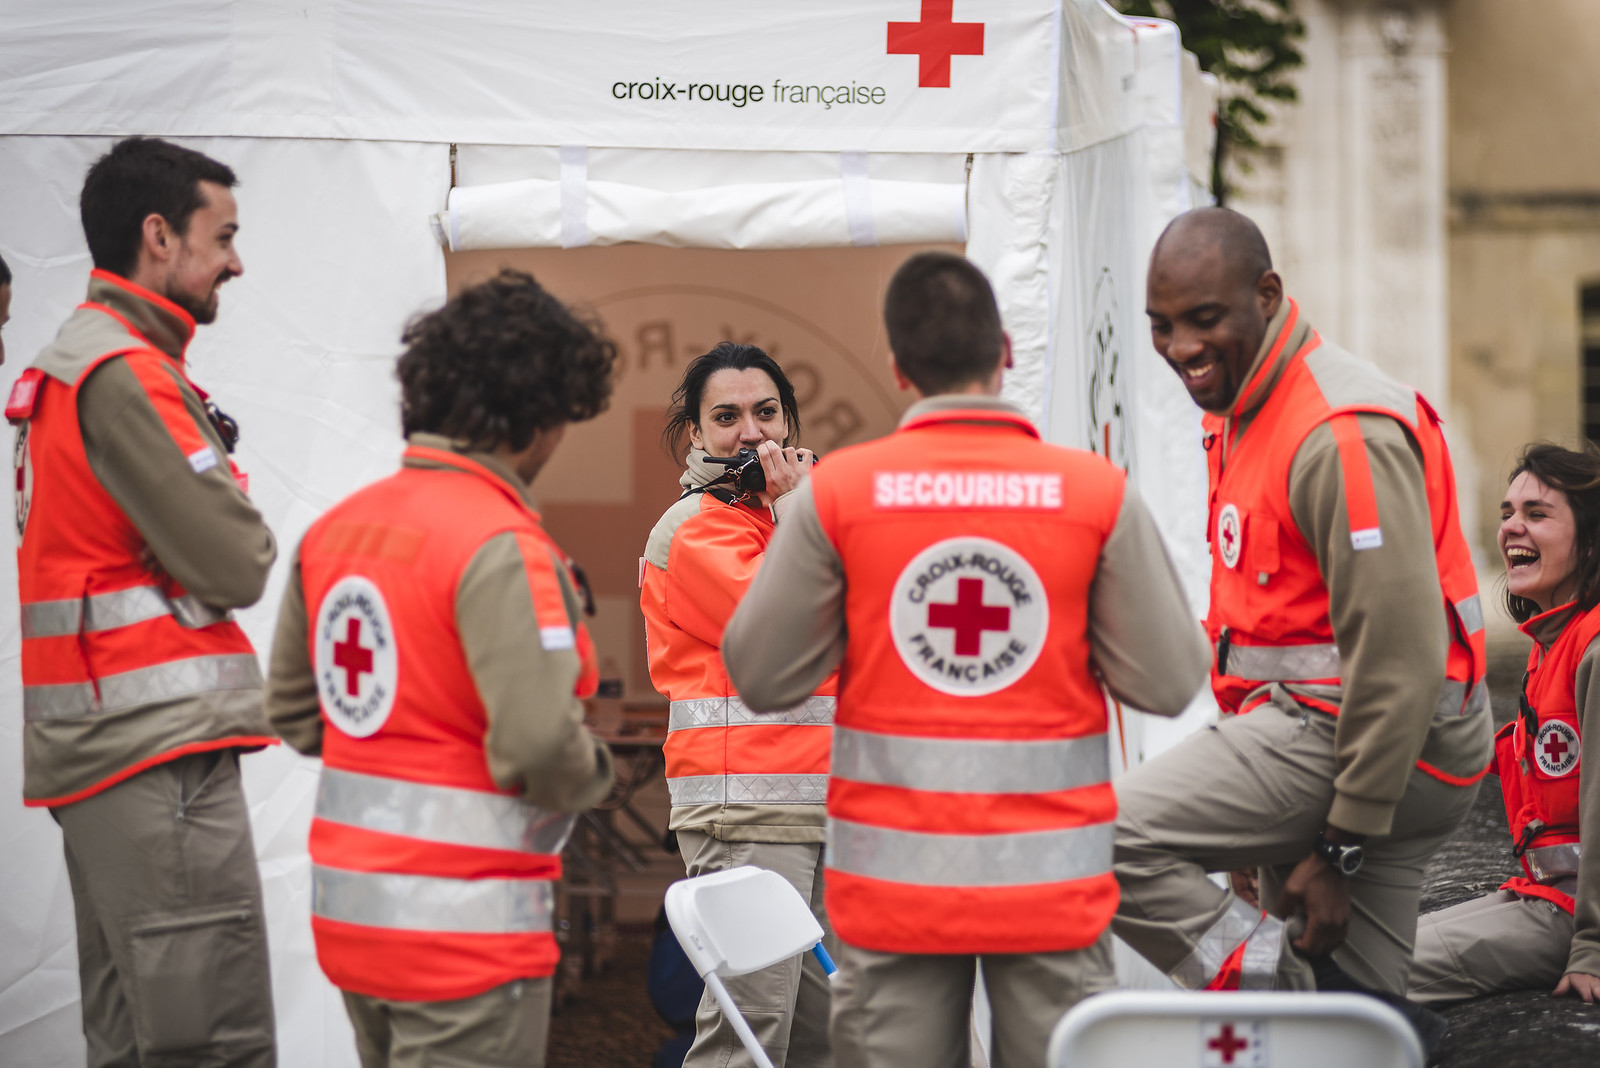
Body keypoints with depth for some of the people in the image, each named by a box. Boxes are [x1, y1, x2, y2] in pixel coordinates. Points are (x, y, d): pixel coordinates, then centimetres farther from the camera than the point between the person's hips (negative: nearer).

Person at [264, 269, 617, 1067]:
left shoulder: (334, 529, 7)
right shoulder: (502, 548, -18)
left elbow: (293, 712, 15)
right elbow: (541, 746, -24)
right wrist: (593, 773, -4)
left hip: (348, 911, 8)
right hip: (465, 929, -8)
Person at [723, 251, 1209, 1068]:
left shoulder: (838, 490, -4)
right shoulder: (1099, 494, -4)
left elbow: (759, 676, 0)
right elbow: (1170, 684, -2)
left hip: (894, 879, 0)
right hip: (1054, 878, 0)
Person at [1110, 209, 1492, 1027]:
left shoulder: (1343, 436, -18)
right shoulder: (1239, 414, 15)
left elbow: (1399, 658, -21)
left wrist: (1340, 849, -19)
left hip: (1355, 735, -10)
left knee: (1104, 836, -18)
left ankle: (1295, 998, -15)